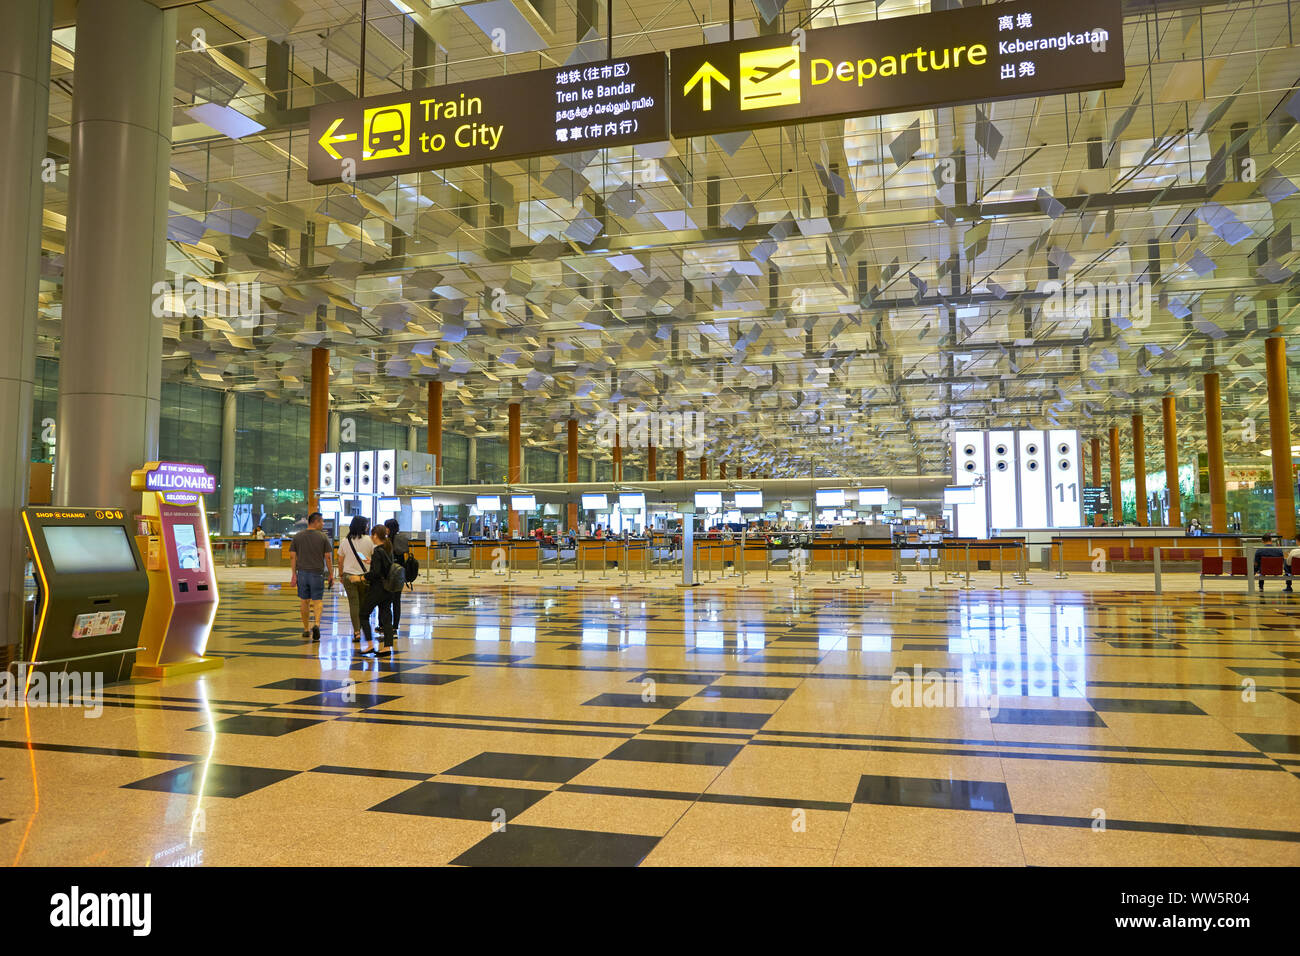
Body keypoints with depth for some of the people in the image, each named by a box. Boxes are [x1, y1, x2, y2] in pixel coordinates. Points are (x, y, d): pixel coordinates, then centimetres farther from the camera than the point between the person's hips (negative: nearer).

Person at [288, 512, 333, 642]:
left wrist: (293, 574, 6)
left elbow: (292, 556, 3)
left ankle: (306, 629, 19)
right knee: (317, 600, 3)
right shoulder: (323, 537, -3)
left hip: (302, 572, 2)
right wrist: (331, 575, 4)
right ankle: (316, 624, -19)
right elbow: (327, 558, -3)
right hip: (317, 573, -2)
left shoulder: (297, 536, 6)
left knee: (304, 601, 11)